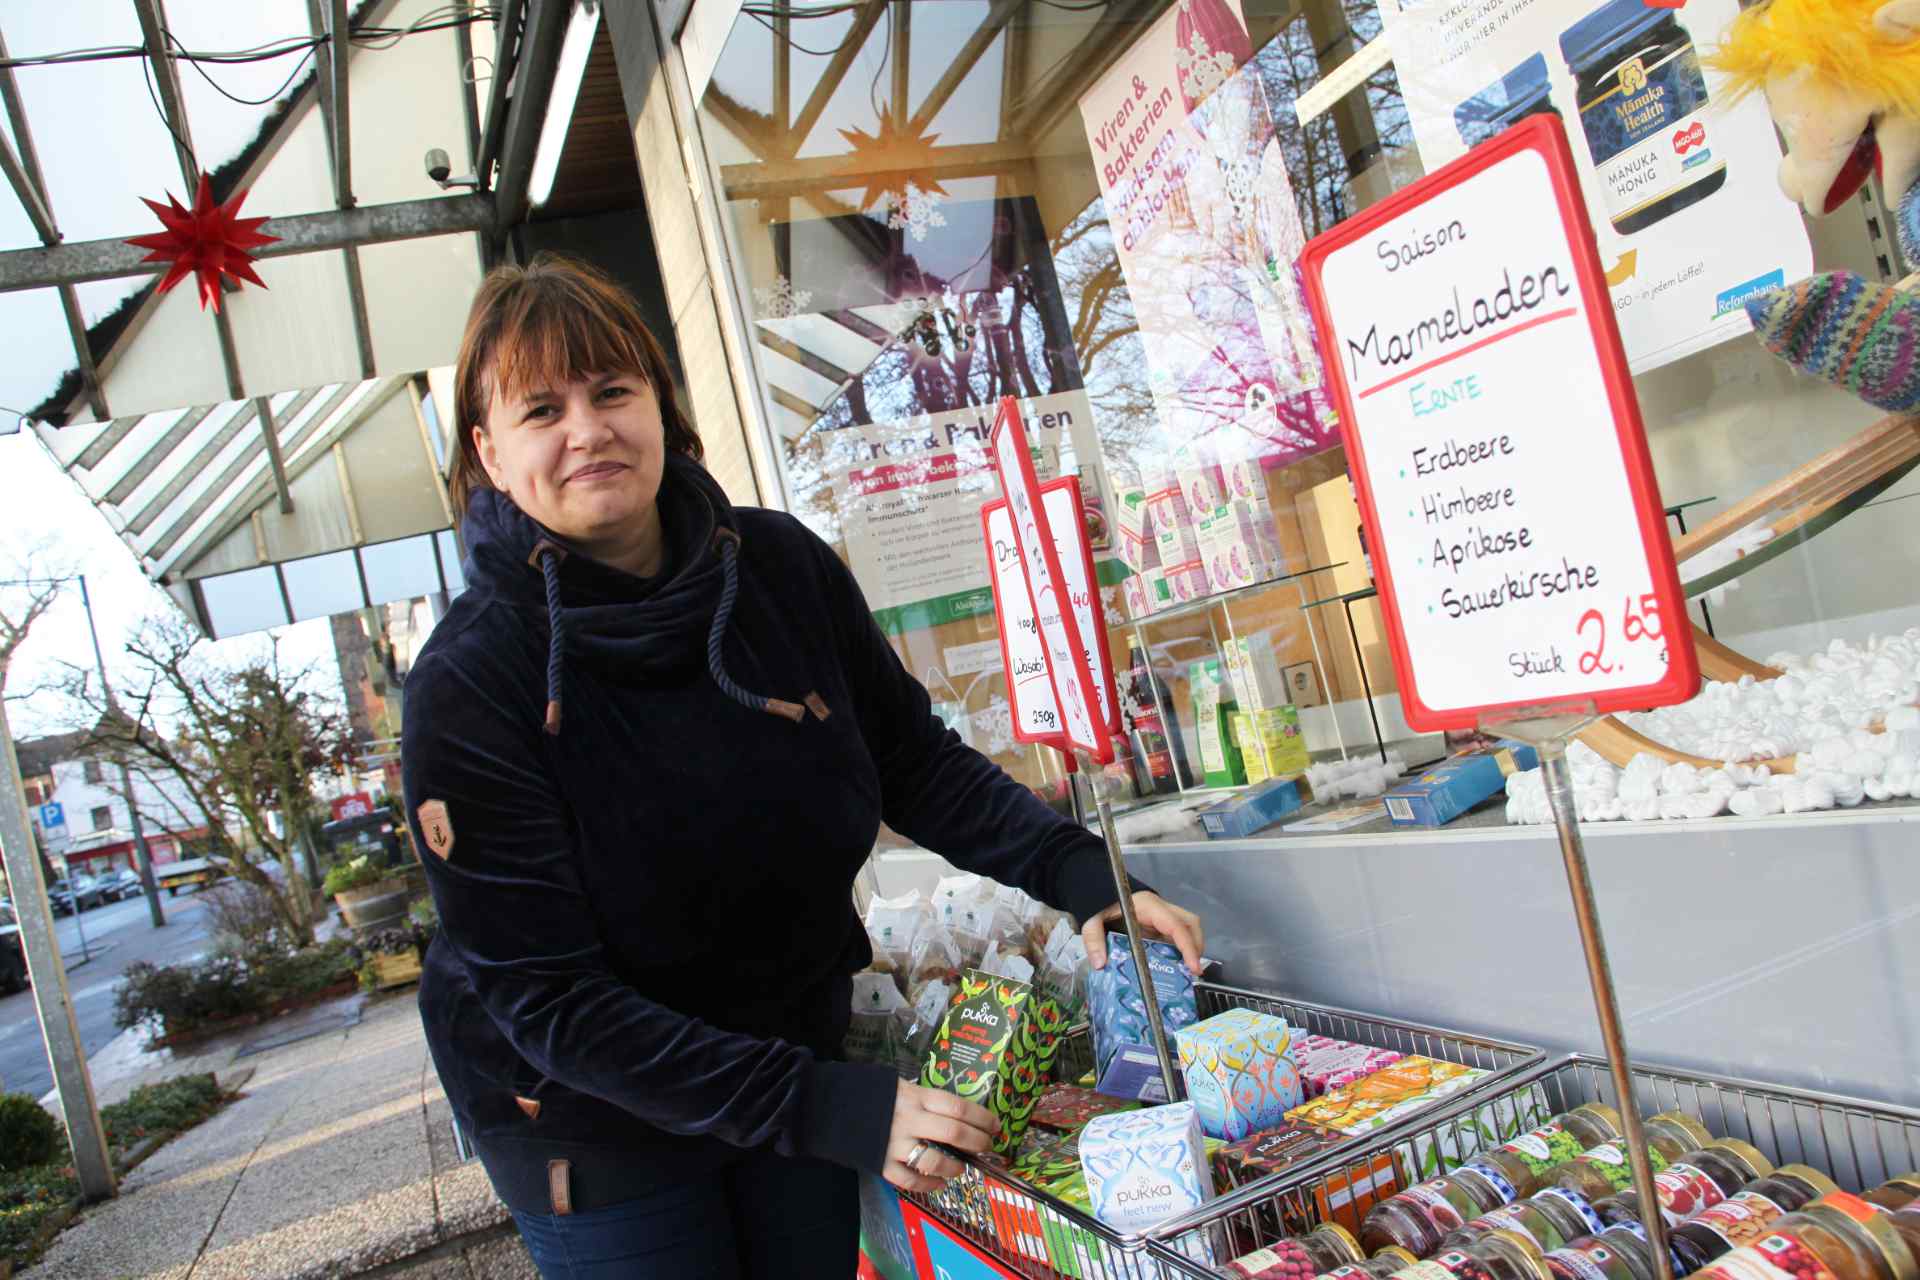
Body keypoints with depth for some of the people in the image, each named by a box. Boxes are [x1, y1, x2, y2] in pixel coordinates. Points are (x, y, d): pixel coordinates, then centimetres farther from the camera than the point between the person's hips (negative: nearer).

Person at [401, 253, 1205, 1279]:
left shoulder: (780, 565, -12)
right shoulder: (470, 684, -23)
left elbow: (917, 763, -1)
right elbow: (547, 997, -23)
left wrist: (1081, 875, -15)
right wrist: (825, 1107, -30)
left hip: (800, 1037, 4)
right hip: (594, 1123, -3)